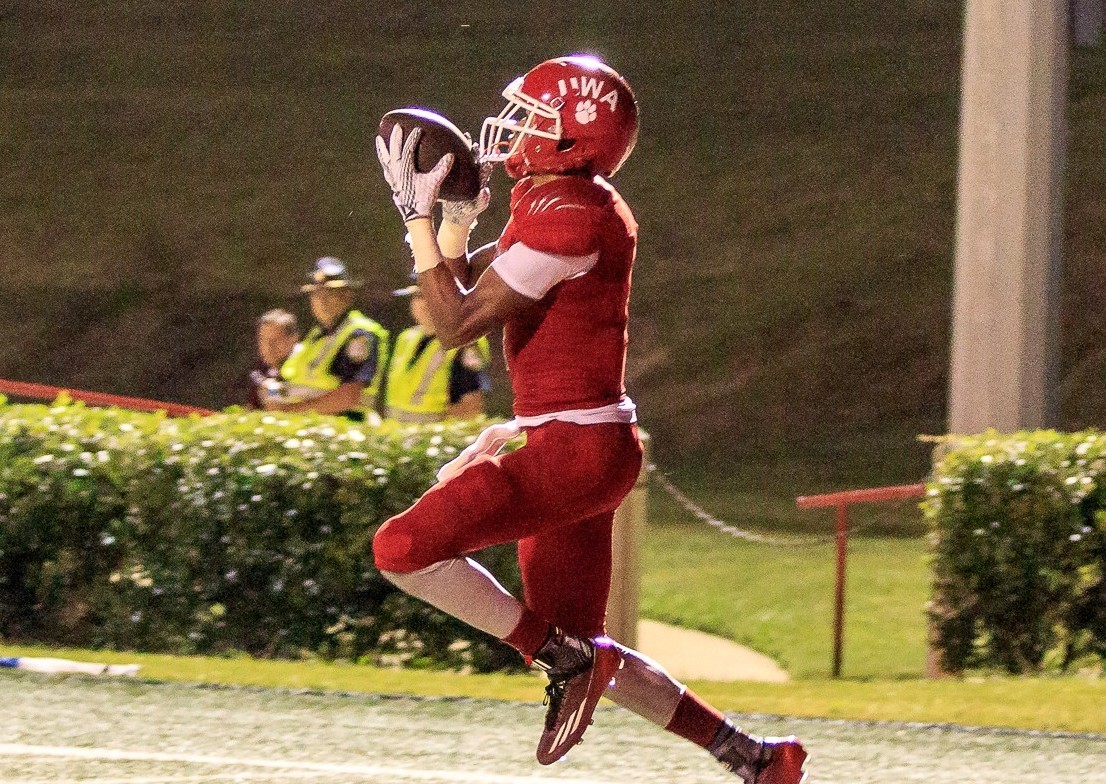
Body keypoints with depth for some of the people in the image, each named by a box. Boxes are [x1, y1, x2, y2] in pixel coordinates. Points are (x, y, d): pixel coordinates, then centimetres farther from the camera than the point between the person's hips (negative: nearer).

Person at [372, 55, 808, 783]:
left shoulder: (568, 217, -17)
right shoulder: (557, 206, 14)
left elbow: (456, 322, -17)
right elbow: (462, 285, 24)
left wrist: (418, 212, -12)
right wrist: (455, 216, 8)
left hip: (576, 447, -10)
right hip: (578, 447, 10)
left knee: (404, 547, -17)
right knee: (576, 654, 15)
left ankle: (567, 660, -8)